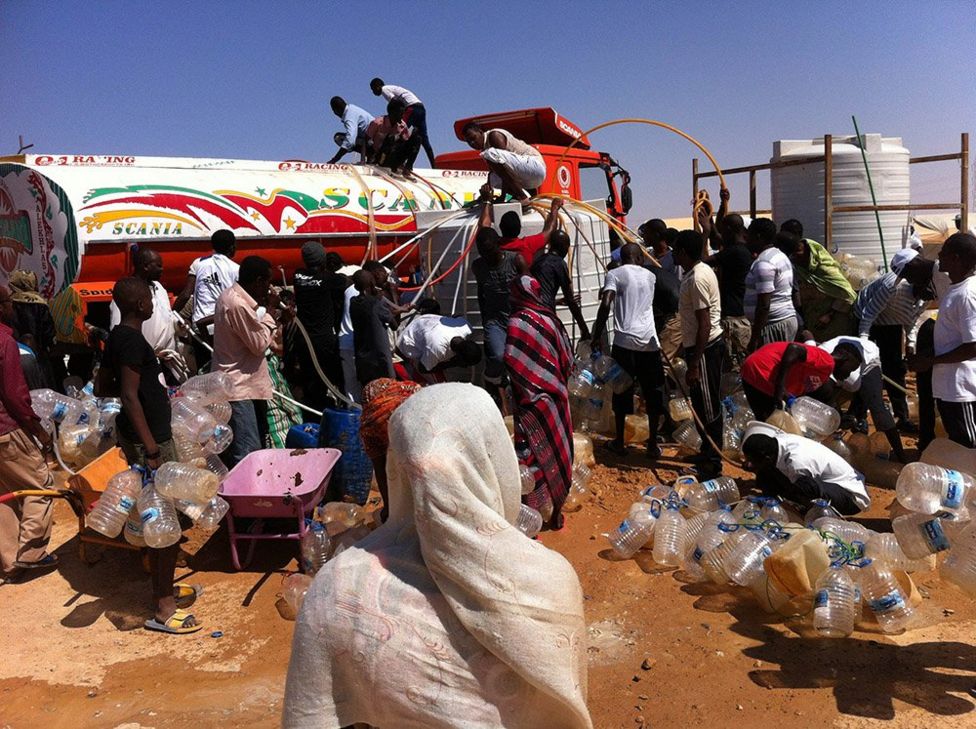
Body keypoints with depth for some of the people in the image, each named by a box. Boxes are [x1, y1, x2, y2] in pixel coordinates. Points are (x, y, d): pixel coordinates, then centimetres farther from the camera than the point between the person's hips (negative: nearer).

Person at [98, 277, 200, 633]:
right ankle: (163, 609, 2)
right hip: (148, 439, -10)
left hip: (139, 435, 10)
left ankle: (163, 588, 33)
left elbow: (103, 388, 18)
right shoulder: (133, 340, -19)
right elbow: (129, 397, -24)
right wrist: (151, 449, -26)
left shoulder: (118, 337, 10)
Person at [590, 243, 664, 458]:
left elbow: (606, 304, -12)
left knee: (622, 391, 9)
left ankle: (619, 442, 17)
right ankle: (653, 444, 16)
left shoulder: (615, 274, 3)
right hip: (649, 342, 3)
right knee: (653, 393, 11)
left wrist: (597, 337, -7)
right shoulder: (650, 276, 15)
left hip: (624, 341, -3)